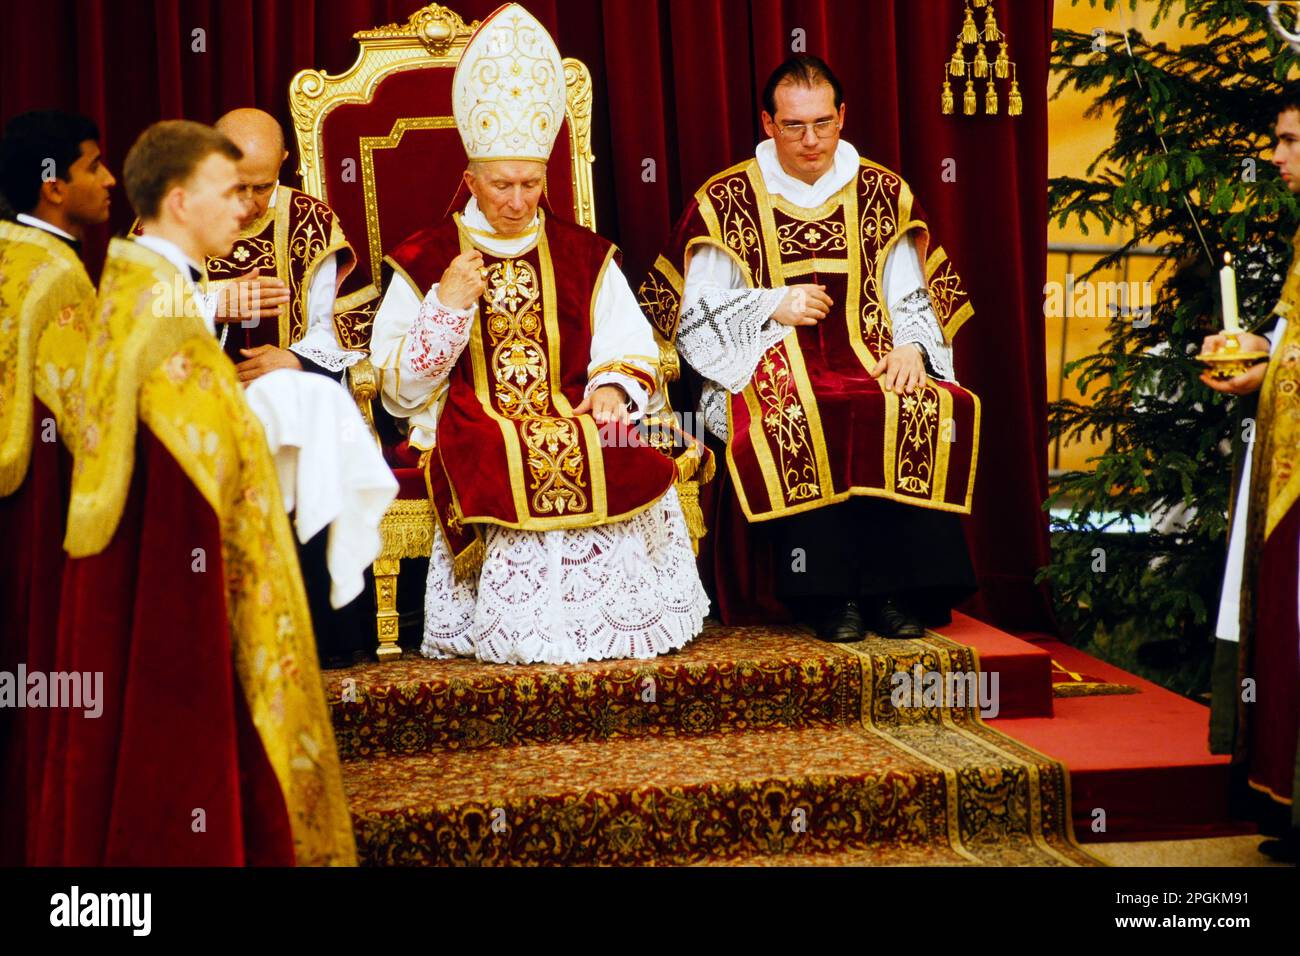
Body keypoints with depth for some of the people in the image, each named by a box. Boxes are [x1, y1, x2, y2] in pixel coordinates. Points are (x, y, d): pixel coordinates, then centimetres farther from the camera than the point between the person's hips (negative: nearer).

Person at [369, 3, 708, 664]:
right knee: (516, 478, -35)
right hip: (473, 435, -2)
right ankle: (524, 627, -19)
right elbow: (398, 387, 5)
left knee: (632, 468, -29)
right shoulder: (425, 262, 11)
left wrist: (613, 388, -12)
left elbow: (631, 348, 11)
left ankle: (619, 615, -13)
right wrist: (447, 306, -6)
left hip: (577, 423, 2)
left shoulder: (585, 258, 18)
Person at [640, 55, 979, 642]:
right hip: (768, 368, -2)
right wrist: (773, 304, -8)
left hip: (871, 364, 2)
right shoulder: (724, 202, 6)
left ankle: (897, 591, -22)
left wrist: (910, 345, -7)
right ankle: (829, 594, -25)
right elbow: (694, 312, 4)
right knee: (796, 421, -36)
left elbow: (916, 299, 14)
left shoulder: (885, 194, 14)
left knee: (927, 409, -29)